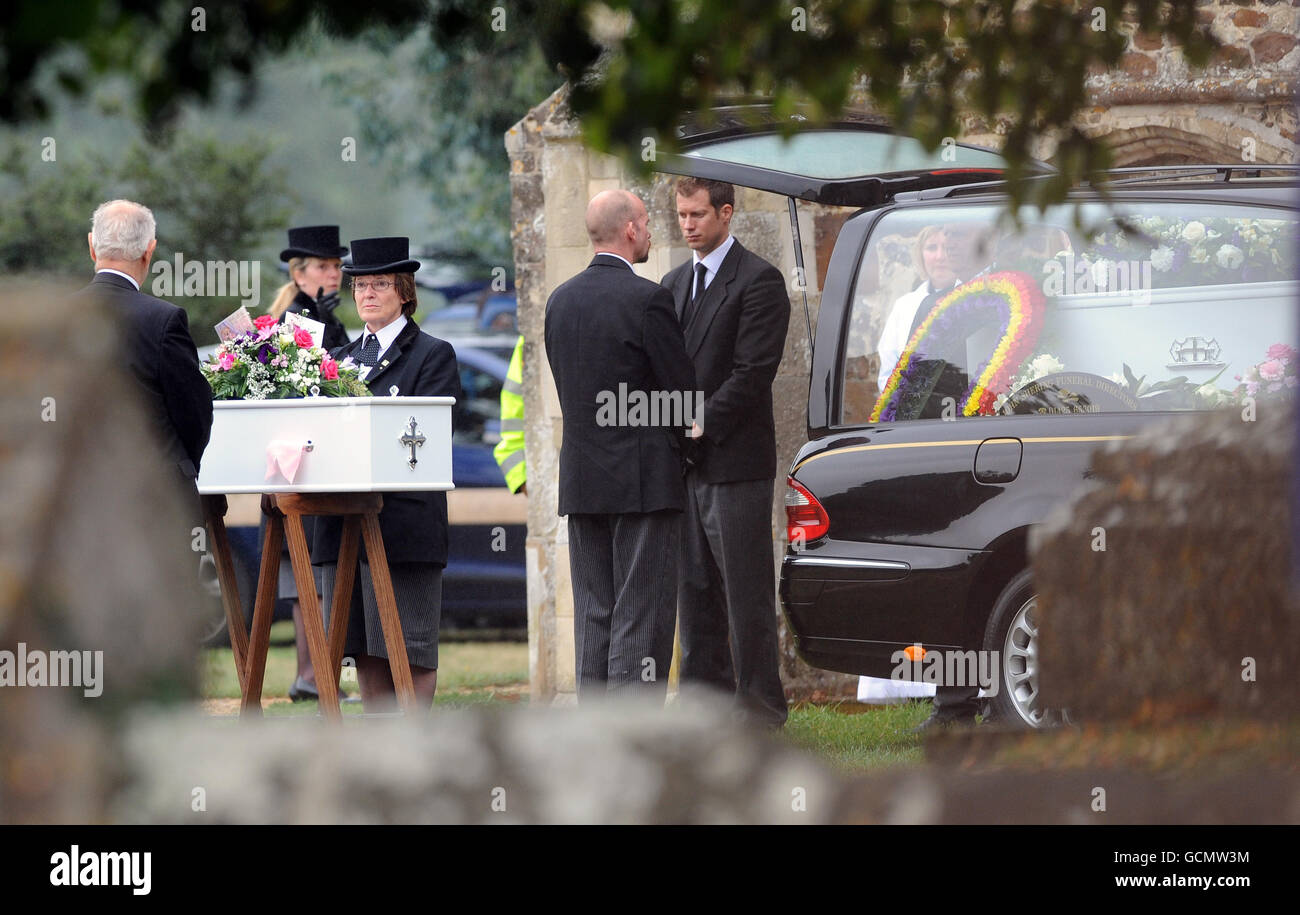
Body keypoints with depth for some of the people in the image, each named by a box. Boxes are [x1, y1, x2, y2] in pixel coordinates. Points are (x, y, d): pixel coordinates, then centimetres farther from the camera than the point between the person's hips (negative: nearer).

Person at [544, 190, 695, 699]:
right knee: (641, 615, -5)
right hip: (644, 481, -6)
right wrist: (685, 434, 10)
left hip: (581, 479, 7)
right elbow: (683, 389, -9)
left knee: (593, 614, 9)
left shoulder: (560, 300, 9)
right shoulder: (646, 299, -13)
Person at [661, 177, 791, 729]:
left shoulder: (758, 281, -7)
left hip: (734, 460, -7)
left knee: (746, 591, -5)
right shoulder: (674, 284, 18)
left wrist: (703, 427, -15)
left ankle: (759, 704, -2)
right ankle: (705, 691, 15)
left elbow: (752, 372, -13)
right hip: (684, 463, 8)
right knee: (694, 586, 9)